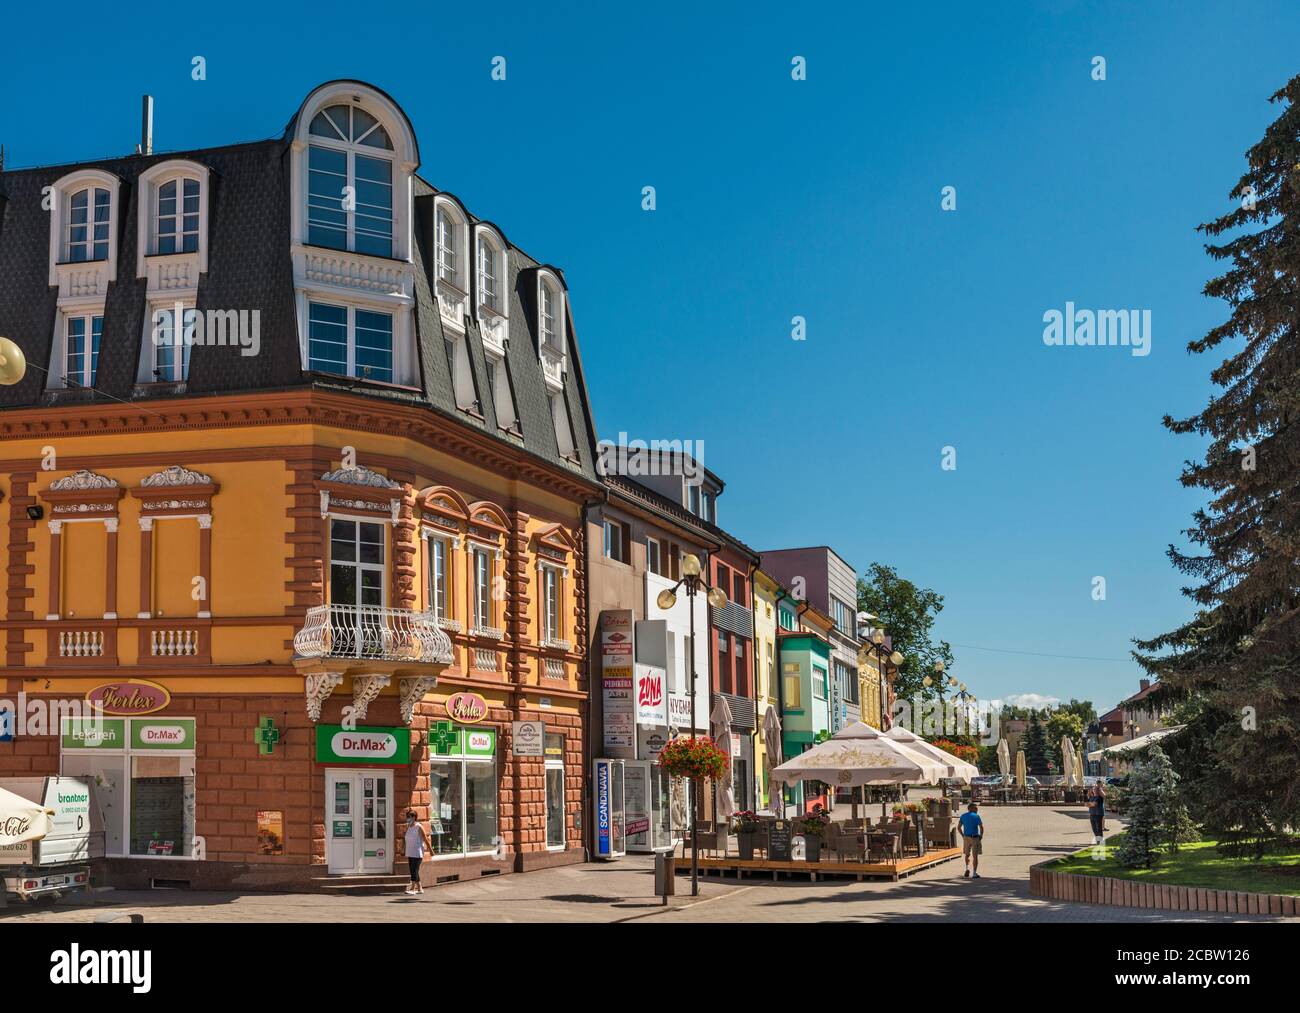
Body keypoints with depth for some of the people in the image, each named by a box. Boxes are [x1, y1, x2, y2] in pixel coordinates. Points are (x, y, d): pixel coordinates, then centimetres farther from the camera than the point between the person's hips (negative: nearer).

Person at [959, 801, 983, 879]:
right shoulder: (976, 816, -6)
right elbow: (981, 827, -14)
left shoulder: (963, 816, 7)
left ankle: (967, 868, 4)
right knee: (975, 856, 3)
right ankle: (974, 873, 2)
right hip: (975, 837, -3)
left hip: (966, 837, 3)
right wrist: (981, 836, -1)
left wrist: (963, 836, 13)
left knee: (967, 854, 21)